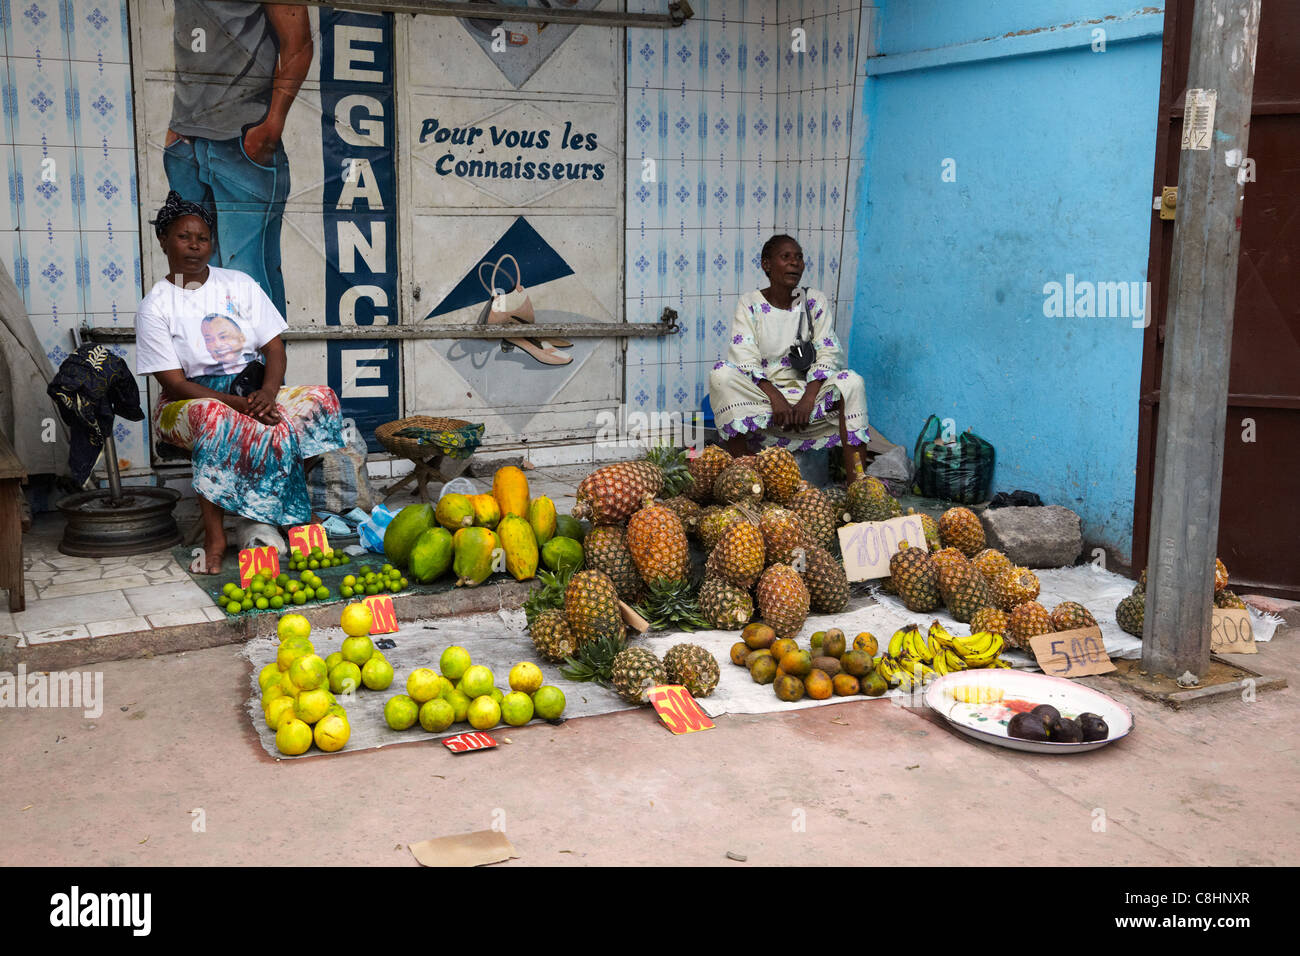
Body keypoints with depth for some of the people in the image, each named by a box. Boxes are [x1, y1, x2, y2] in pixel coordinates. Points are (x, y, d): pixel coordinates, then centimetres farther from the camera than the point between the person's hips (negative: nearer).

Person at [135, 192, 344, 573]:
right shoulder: (154, 308, -3)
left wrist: (268, 392, -19)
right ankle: (214, 536, -31)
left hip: (254, 392, 4)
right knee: (214, 419, -40)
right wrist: (238, 404, -25)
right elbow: (174, 382, -11)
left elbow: (275, 348, 4)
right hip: (190, 401, -4)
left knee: (321, 398, -23)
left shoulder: (239, 284, 7)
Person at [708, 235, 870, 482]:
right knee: (721, 374, -30)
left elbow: (827, 354, -3)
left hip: (807, 390, 1)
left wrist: (808, 399, -21)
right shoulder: (750, 303, 2)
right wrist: (775, 398, -25)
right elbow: (745, 359, -9)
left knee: (852, 382, -27)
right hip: (760, 394, -1)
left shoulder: (815, 301, 6)